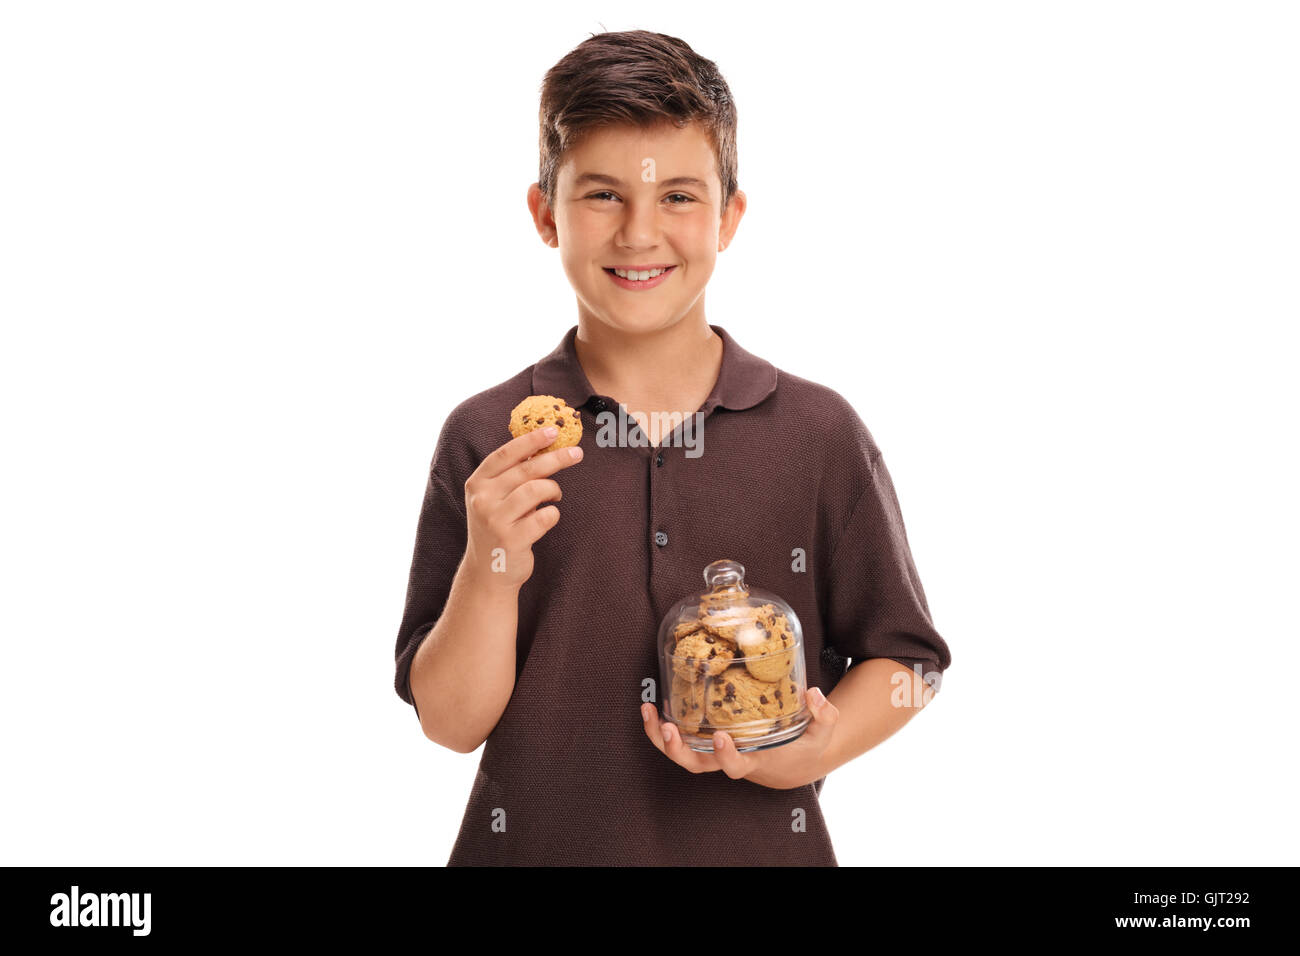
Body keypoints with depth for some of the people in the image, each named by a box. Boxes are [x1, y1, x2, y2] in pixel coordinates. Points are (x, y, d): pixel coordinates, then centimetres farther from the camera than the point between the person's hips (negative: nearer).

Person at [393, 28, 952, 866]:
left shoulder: (820, 433, -5)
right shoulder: (485, 442, -5)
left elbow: (906, 656, 2)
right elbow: (450, 722, -5)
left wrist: (817, 750, -15)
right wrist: (490, 572, -21)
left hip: (761, 844, 0)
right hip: (540, 841, 0)